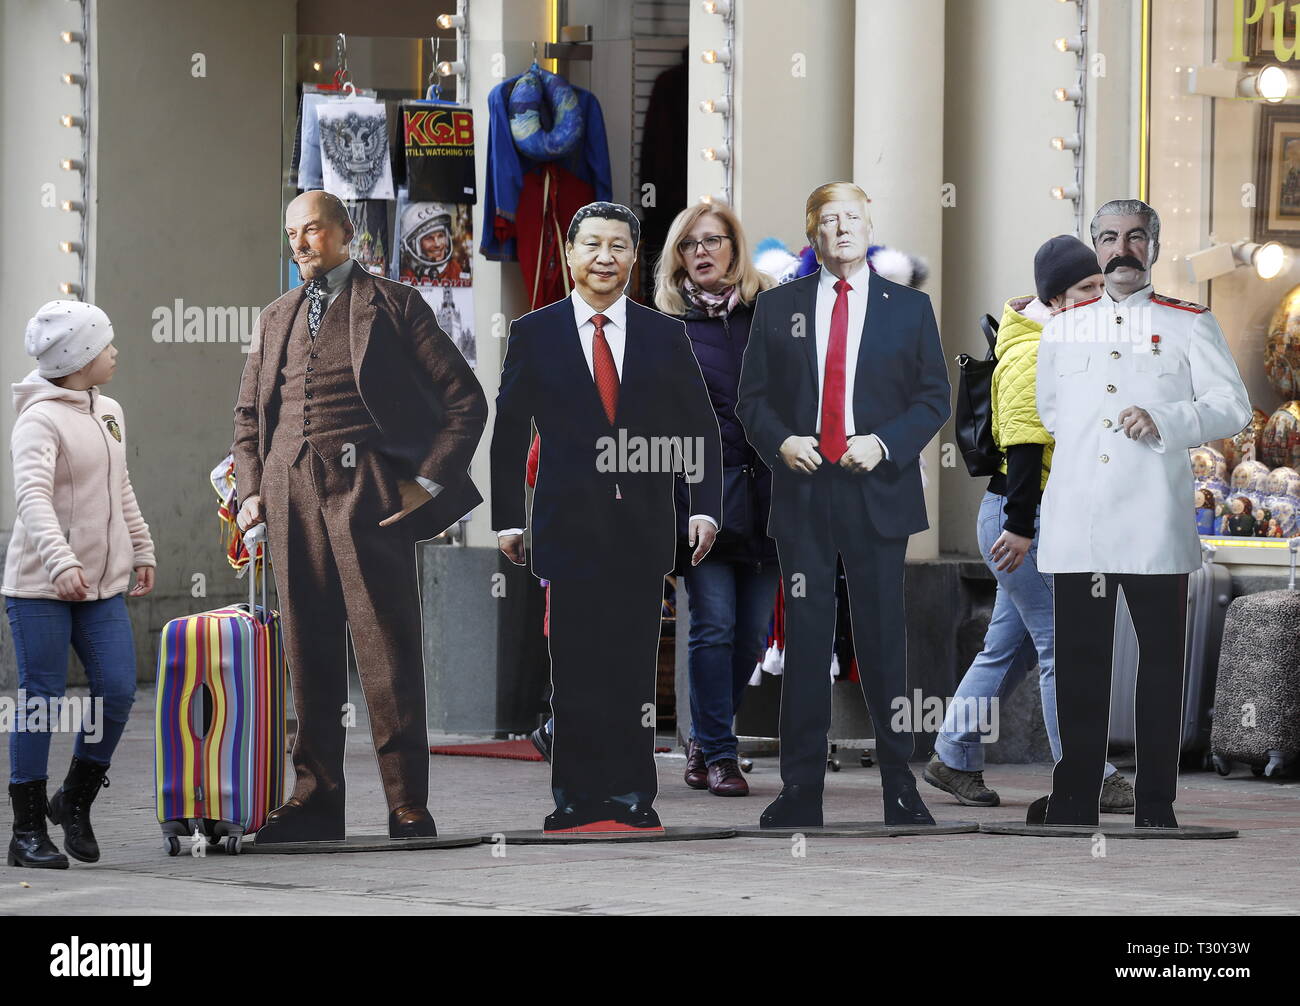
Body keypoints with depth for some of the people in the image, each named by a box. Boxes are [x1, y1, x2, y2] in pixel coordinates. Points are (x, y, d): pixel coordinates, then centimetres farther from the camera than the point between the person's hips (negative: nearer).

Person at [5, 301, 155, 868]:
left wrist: (141, 551, 27)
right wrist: (60, 561, -40)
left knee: (118, 692, -1)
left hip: (101, 586, 7)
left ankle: (75, 801, 19)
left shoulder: (109, 413, 12)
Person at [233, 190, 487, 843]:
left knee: (387, 648, -6)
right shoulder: (276, 319, 20)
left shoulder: (393, 305, 4)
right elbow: (248, 413, 28)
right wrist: (251, 490, 13)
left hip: (365, 490, -5)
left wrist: (428, 481, -4)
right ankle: (316, 798, 10)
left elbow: (464, 398, 3)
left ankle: (408, 807, -5)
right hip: (290, 492, 5)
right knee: (308, 649, 5)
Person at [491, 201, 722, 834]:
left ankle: (632, 798, 7)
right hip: (568, 528, -1)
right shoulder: (534, 333, 4)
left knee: (634, 668, 1)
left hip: (643, 528, 1)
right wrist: (506, 519, 1)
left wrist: (705, 509, 0)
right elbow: (508, 432, 6)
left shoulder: (664, 336, 8)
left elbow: (702, 431, 10)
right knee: (573, 670, -2)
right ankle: (575, 800, 3)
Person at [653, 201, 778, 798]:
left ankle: (705, 738, 23)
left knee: (752, 632, 5)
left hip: (763, 493, 2)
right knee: (714, 625, -8)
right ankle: (718, 753, 0)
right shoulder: (667, 324, 5)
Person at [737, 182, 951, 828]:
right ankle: (800, 789, 4)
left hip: (877, 491, -1)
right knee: (805, 640, 0)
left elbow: (933, 399, 6)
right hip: (802, 492, 1)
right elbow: (752, 396, 10)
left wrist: (884, 443, -10)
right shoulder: (777, 307, 10)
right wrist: (779, 441, -9)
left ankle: (900, 787, 8)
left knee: (883, 639, 2)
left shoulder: (909, 308, 8)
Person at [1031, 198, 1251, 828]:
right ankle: (1074, 799, 9)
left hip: (1154, 523, -2)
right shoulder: (1063, 326, 16)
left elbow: (1232, 407, -1)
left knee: (1160, 660, -1)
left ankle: (1156, 804, 2)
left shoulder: (1189, 324, 7)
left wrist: (1163, 423, -14)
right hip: (1075, 526, 3)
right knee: (1079, 662, 3)